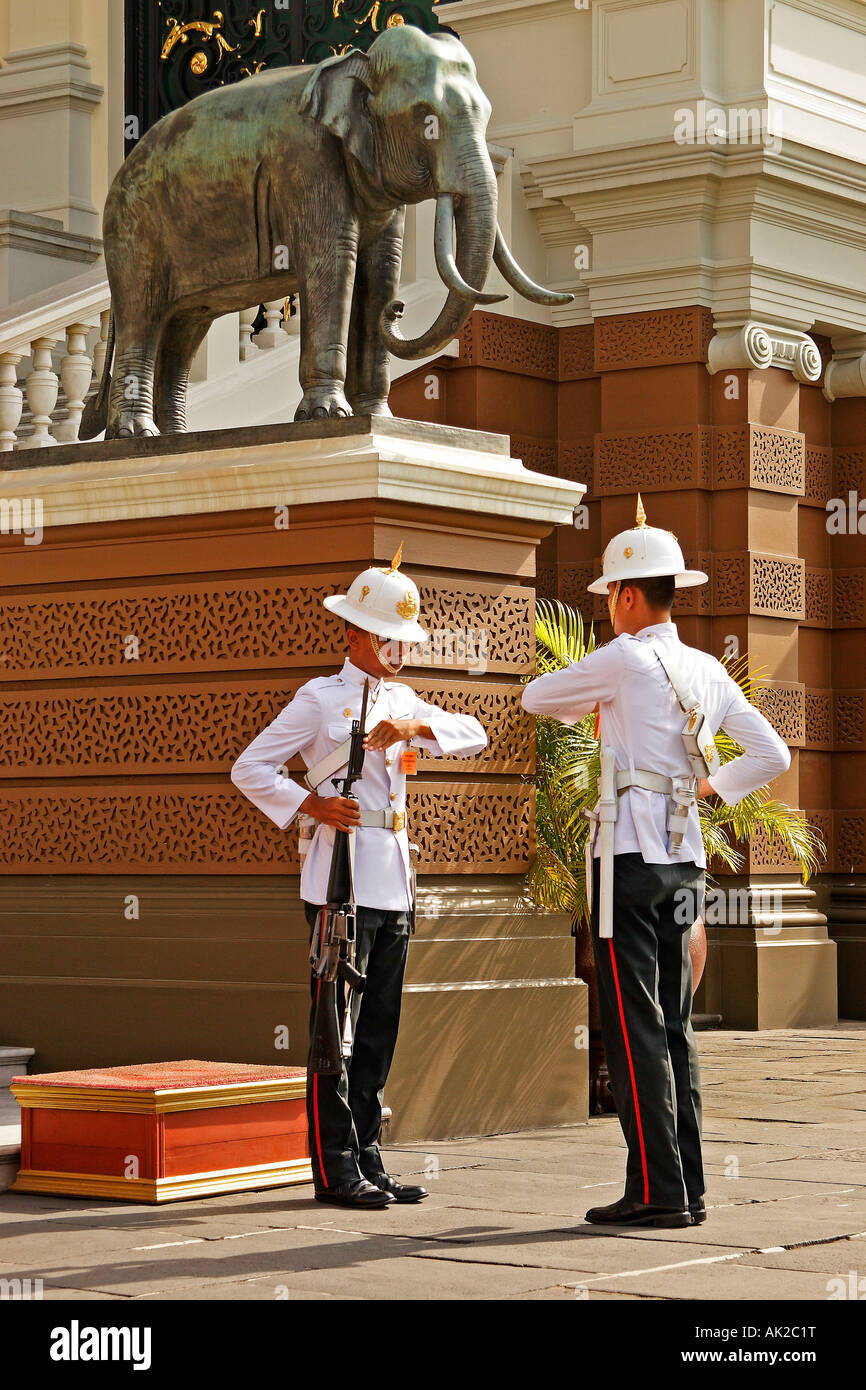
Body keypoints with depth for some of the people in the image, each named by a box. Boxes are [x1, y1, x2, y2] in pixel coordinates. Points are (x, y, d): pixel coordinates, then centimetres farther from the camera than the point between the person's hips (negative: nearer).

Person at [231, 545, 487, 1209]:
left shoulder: (404, 700, 18)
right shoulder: (319, 699, 0)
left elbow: (475, 735, 11)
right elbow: (250, 768, -2)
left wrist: (417, 726, -5)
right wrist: (311, 805, -14)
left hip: (394, 876, 7)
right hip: (342, 875, -7)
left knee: (380, 1024, 9)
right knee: (337, 1024, -6)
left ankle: (367, 1160, 15)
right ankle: (335, 1166, -2)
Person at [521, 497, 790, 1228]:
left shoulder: (626, 659, -9)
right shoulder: (708, 671, 10)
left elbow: (536, 696, 6)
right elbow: (773, 755, 13)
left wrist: (583, 709, 26)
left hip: (631, 858, -7)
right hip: (685, 858, 7)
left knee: (636, 1027, -6)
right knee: (674, 1025, 11)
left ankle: (657, 1191, -7)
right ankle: (688, 1189, 12)